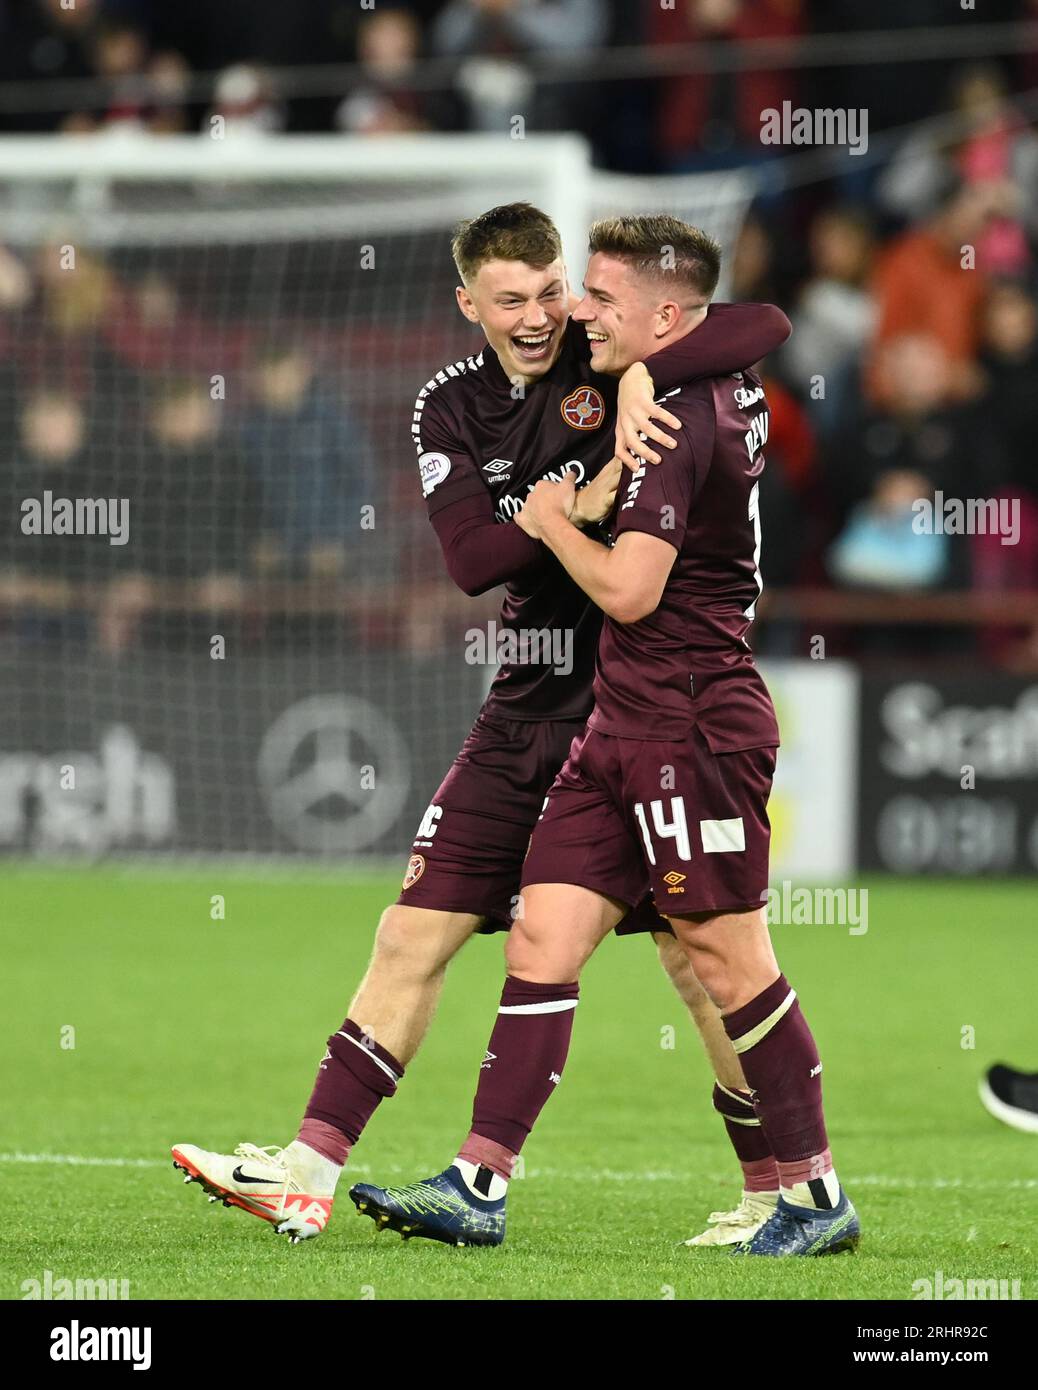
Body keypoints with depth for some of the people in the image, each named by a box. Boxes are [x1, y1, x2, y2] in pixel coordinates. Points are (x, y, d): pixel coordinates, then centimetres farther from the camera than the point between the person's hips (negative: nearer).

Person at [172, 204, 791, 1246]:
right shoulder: (451, 408, 5)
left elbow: (765, 325, -20)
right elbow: (470, 559, -8)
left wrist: (641, 374, -31)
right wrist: (585, 505, -23)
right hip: (530, 710, 5)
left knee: (696, 960, -4)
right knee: (414, 935, 3)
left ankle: (777, 1188, 8)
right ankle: (309, 1170, 5)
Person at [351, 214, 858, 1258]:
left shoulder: (672, 421, -16)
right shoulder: (732, 389, 12)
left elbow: (629, 588, -23)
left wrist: (553, 522, -5)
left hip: (690, 724, -10)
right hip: (622, 728, 10)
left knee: (726, 961, -4)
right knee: (542, 936, 2)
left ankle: (814, 1197, 5)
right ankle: (479, 1186, -1)